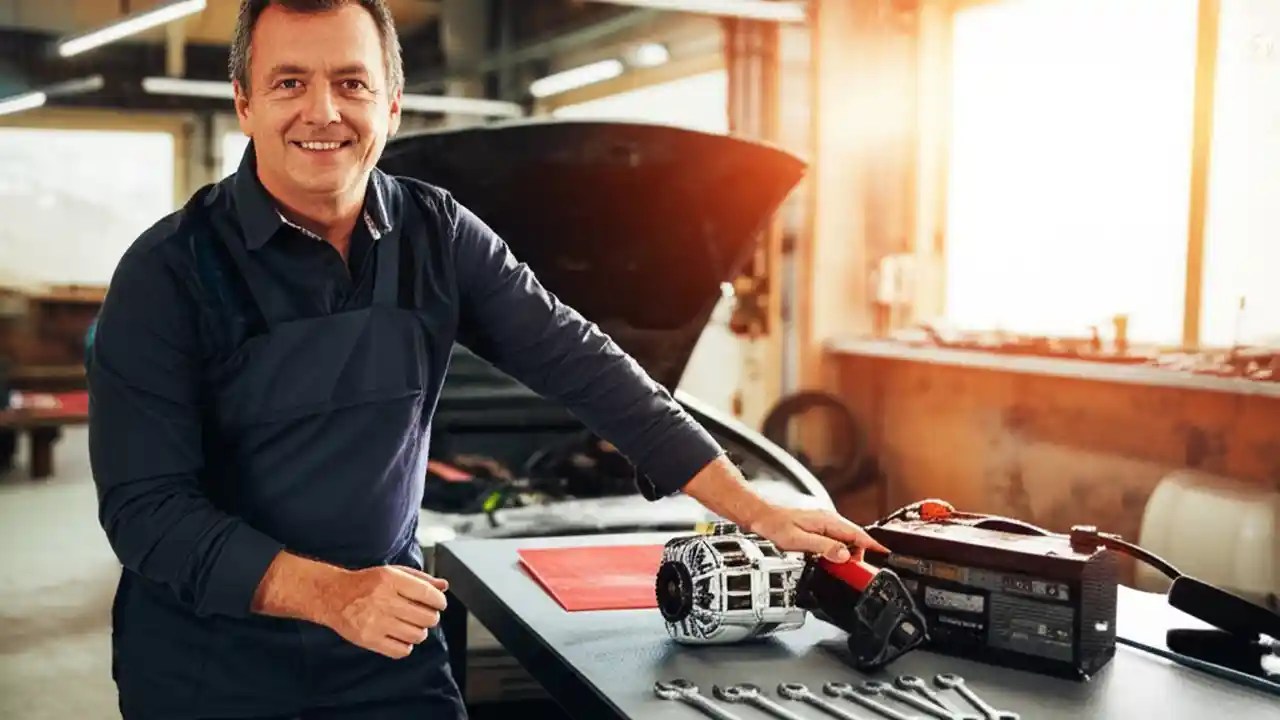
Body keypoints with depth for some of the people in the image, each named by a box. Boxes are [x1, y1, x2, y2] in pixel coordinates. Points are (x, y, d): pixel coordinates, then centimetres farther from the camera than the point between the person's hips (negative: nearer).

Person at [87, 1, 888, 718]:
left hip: (386, 633, 3)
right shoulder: (170, 270, -15)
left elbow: (582, 363, -3)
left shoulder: (439, 236, -5)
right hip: (208, 648, -2)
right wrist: (328, 592, -30)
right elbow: (145, 506, -17)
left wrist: (758, 510, -6)